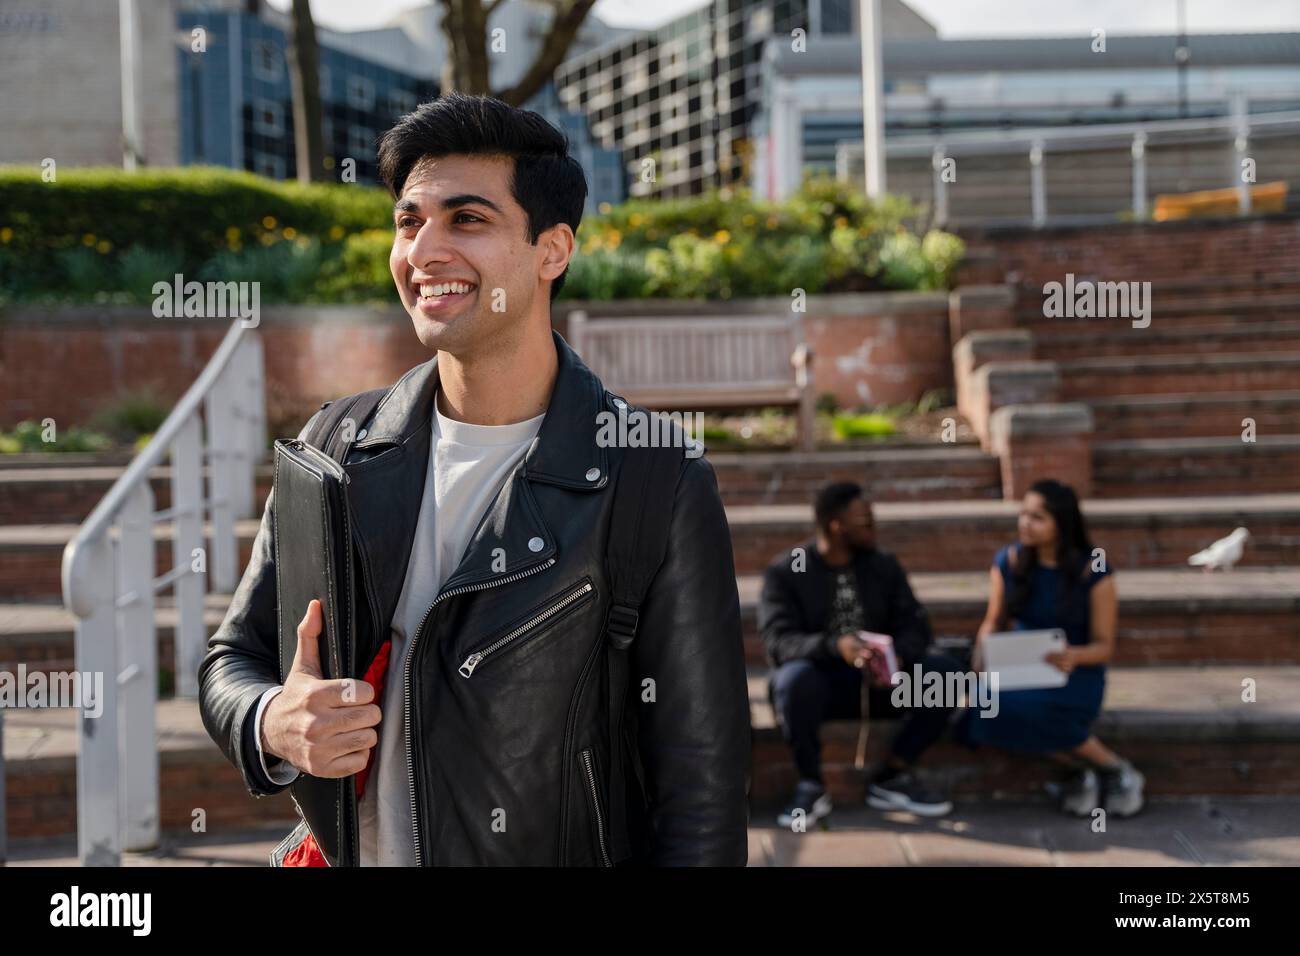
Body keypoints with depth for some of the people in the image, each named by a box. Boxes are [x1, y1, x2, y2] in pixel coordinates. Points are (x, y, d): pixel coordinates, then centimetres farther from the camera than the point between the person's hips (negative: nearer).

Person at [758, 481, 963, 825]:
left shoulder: (885, 566, 8)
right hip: (820, 678, -4)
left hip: (876, 680, 4)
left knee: (946, 671, -20)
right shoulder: (784, 572, -7)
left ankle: (892, 776, -8)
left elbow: (914, 625, -1)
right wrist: (835, 646, -39)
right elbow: (779, 642, -19)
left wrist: (898, 655, -25)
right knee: (795, 678, -39)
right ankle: (810, 785, -18)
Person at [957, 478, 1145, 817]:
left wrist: (1073, 657, -27)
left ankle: (1116, 769, -13)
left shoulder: (1094, 570, -9)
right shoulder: (1008, 561, 2)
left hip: (1075, 675, -4)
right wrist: (982, 652, -11)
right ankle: (1079, 768, -10)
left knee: (1020, 706, -37)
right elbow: (993, 622, 12)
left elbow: (1104, 646, -5)